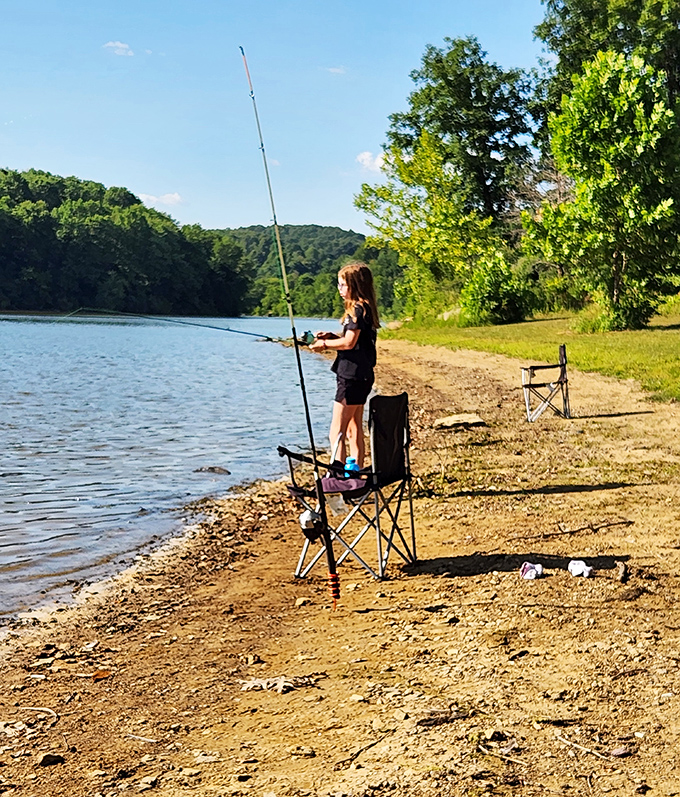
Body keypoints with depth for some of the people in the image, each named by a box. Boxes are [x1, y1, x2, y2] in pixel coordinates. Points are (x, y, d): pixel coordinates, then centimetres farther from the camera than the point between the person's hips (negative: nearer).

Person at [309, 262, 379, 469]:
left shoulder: (358, 309, -15)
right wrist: (333, 337, 8)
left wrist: (325, 344, -6)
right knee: (354, 430, 16)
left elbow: (349, 343, -20)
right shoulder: (364, 308, 15)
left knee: (336, 432, -10)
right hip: (361, 377, 11)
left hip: (352, 378, -11)